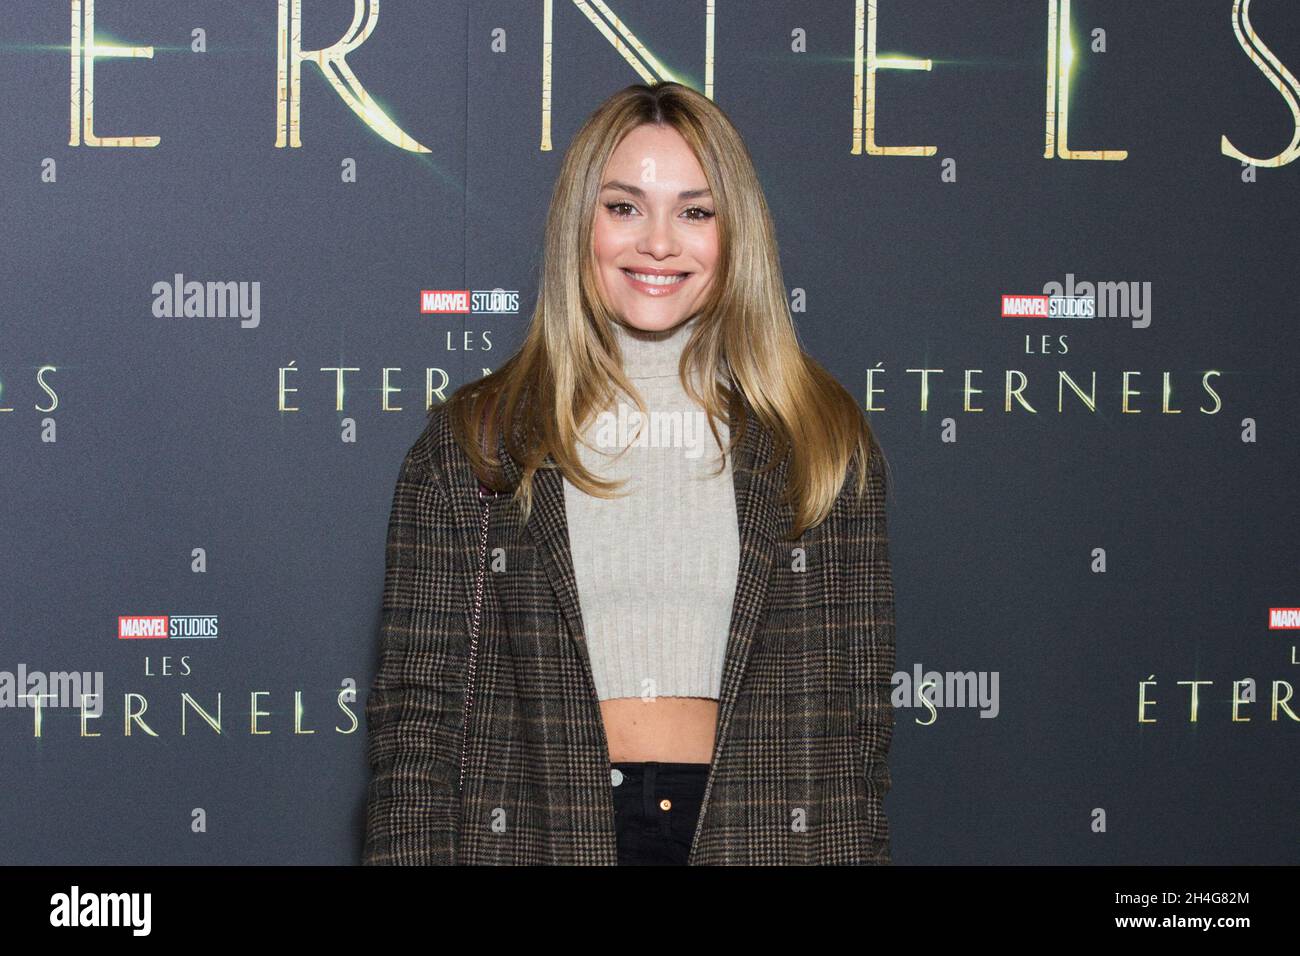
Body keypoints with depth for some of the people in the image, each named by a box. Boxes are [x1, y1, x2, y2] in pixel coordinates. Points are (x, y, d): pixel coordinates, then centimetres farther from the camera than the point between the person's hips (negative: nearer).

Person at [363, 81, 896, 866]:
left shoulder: (826, 441, 7)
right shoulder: (471, 446, 5)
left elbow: (859, 707, 5)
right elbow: (417, 707, 1)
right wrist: (412, 852, -8)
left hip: (763, 833, 1)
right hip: (537, 834, 0)